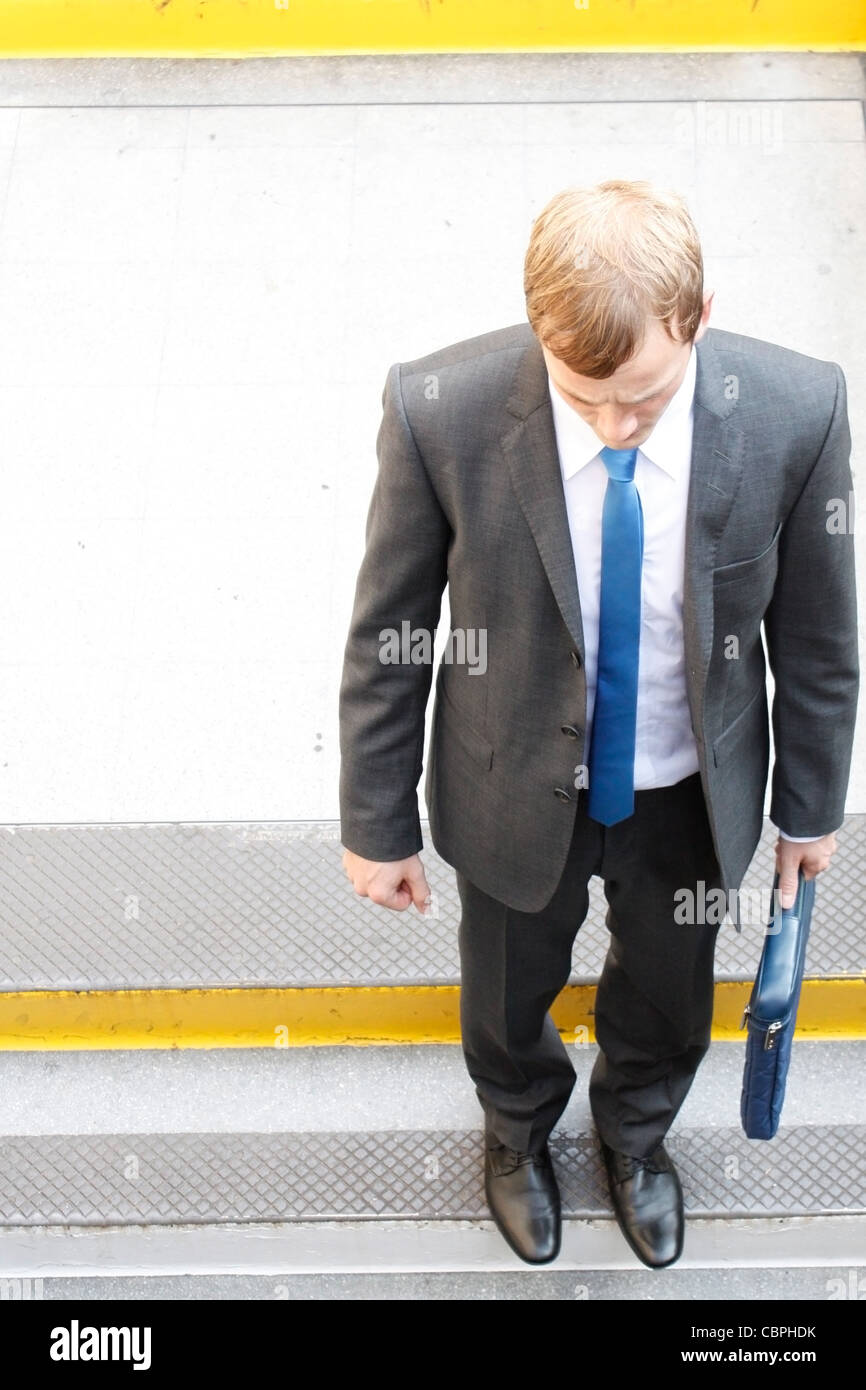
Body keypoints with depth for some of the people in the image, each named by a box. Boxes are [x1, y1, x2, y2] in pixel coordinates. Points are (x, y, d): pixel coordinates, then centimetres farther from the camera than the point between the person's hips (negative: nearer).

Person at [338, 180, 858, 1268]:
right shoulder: (440, 411, -28)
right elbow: (388, 637, -14)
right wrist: (376, 824, -5)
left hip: (691, 795, 1)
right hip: (518, 791, -1)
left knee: (667, 1000, 29)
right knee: (508, 999, 27)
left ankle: (635, 1132, 66)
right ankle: (519, 1129, 66)